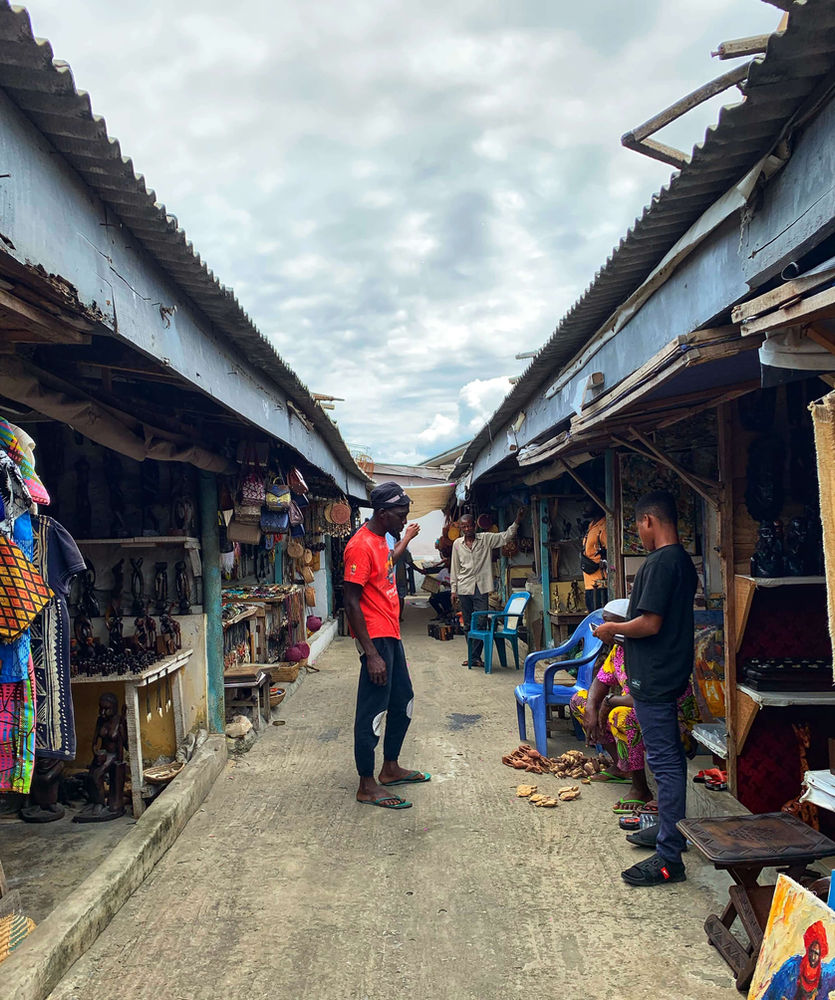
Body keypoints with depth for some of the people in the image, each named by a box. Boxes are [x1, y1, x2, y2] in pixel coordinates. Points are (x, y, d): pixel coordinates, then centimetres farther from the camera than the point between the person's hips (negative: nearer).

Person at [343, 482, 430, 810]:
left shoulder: (381, 539, 10)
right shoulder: (360, 546, -19)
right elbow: (352, 603, -22)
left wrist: (406, 539, 43)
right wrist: (371, 654, -24)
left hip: (391, 635, 11)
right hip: (375, 638, -11)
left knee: (403, 700, 19)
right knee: (372, 710, -2)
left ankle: (391, 768, 33)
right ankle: (367, 786, 9)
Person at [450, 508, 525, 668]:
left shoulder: (486, 539, 1)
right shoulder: (457, 544, 6)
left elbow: (505, 536, -4)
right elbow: (455, 568, 10)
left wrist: (517, 522, -18)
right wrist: (454, 589, 9)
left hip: (481, 588, -2)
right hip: (464, 588, 2)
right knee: (468, 624, 8)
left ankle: (475, 656, 1)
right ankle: (474, 654, 19)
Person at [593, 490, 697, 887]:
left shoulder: (659, 563, -20)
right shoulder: (684, 560, 10)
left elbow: (650, 624, -25)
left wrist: (613, 629, -9)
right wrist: (625, 627, 18)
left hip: (653, 678, -10)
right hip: (671, 672, 10)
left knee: (664, 761, -5)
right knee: (670, 756, 20)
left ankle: (668, 858, 2)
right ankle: (671, 829, 35)